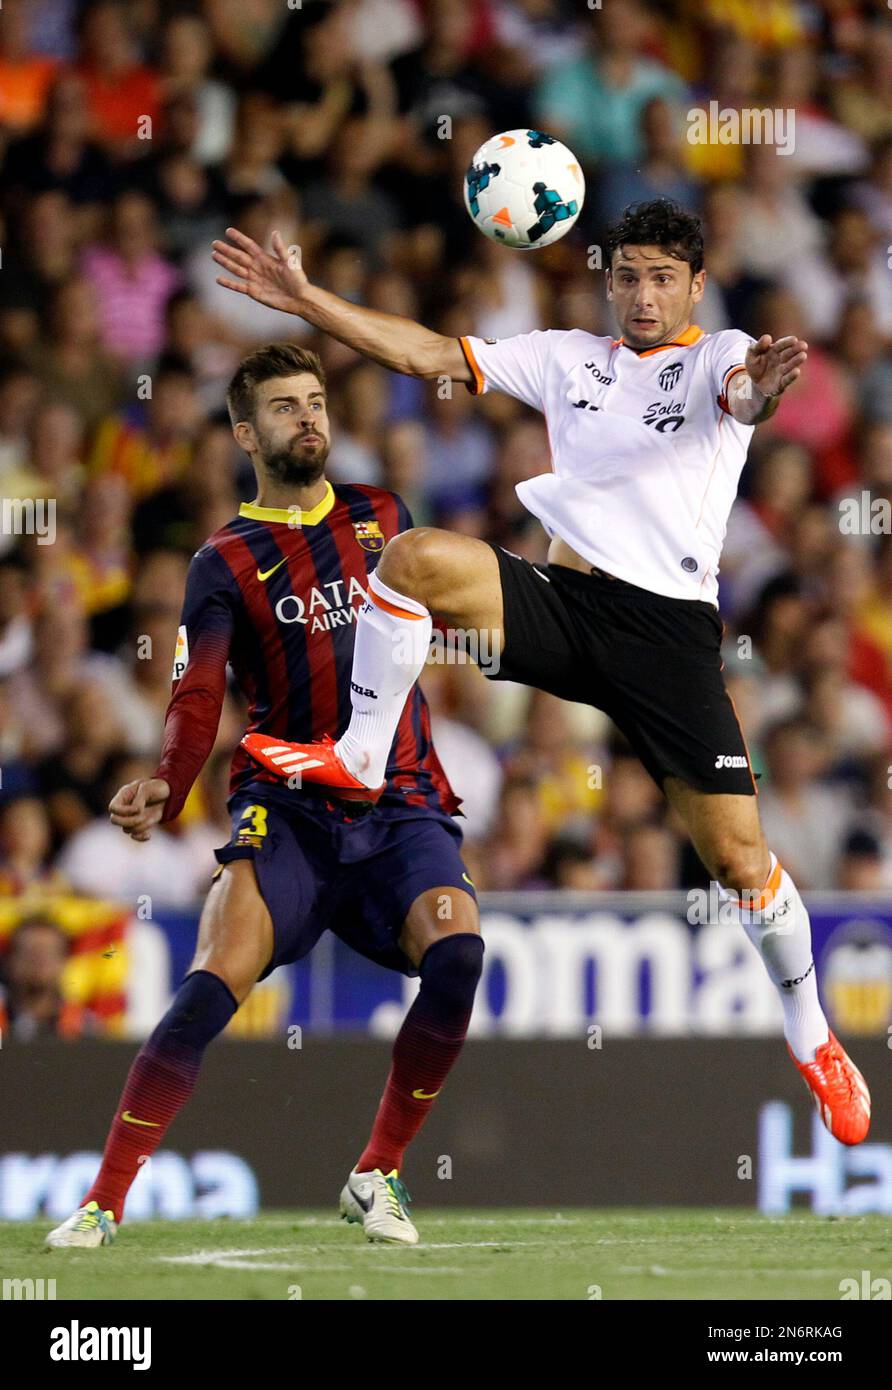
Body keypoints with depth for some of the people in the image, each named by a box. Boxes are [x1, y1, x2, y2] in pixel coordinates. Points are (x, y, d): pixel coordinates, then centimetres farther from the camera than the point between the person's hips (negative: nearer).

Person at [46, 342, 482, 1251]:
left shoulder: (382, 519, 14)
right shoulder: (226, 561, 3)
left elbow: (422, 618, 31)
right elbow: (196, 701, -7)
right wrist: (163, 794, -25)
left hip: (400, 808, 2)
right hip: (287, 811, -2)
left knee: (457, 951, -26)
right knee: (211, 989, -23)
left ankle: (377, 1176, -9)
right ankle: (104, 1201, -15)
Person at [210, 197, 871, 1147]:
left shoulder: (717, 355, 2)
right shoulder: (566, 357, 15)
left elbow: (743, 392, -22)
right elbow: (433, 356, 12)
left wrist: (760, 389, -48)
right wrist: (306, 302, 4)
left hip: (672, 628, -3)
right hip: (564, 601, 3)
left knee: (737, 855, -5)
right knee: (416, 557, -25)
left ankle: (810, 1036, 18)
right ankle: (360, 759, -8)